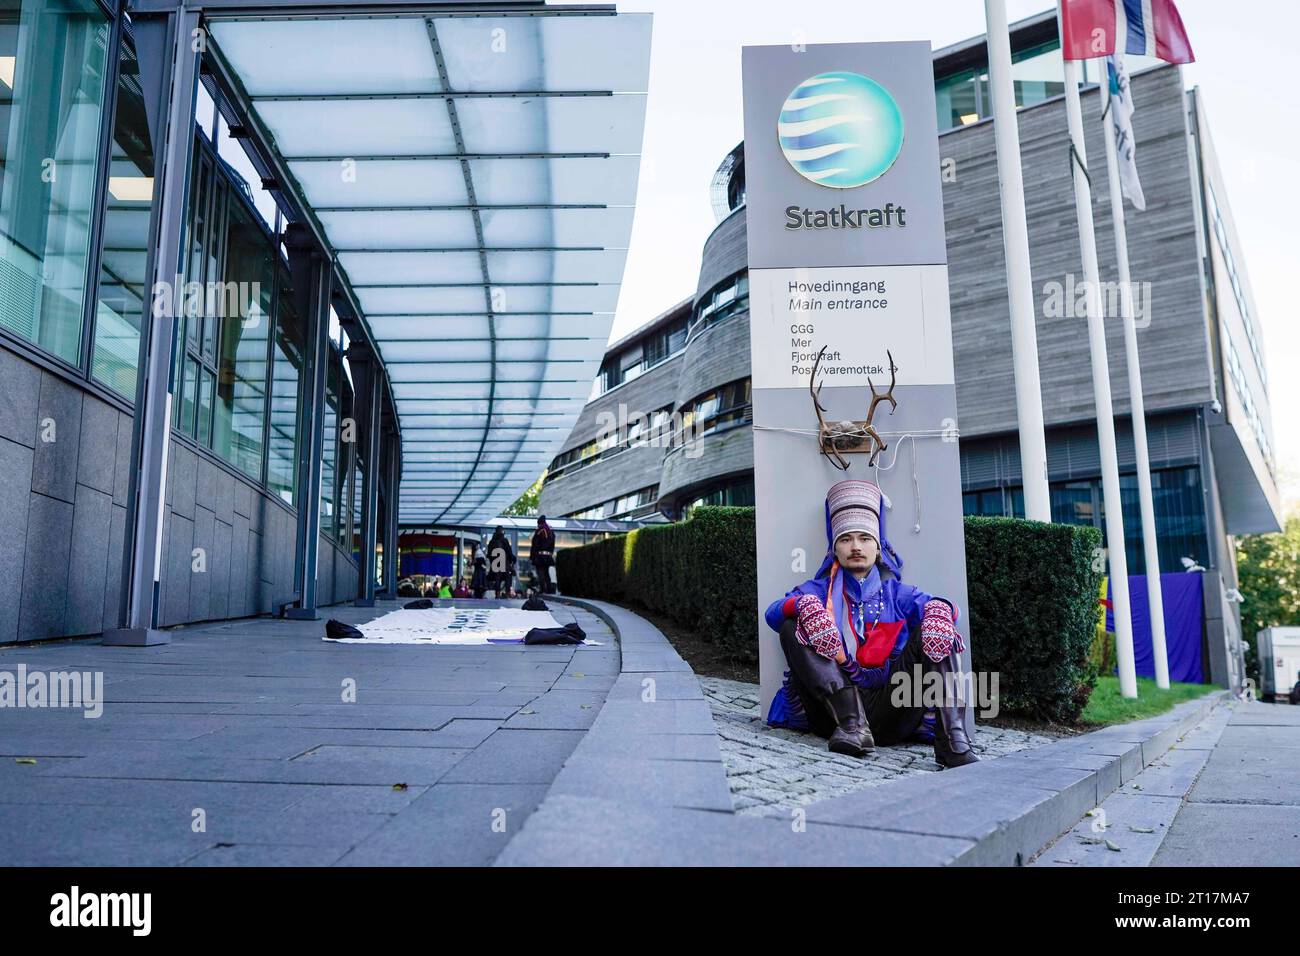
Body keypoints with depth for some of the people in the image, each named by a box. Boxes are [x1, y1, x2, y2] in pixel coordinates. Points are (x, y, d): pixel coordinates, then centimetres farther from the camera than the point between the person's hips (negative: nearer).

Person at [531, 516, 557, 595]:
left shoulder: (539, 532, -8)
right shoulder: (551, 532, 13)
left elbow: (535, 545, -10)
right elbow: (553, 545, 15)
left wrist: (532, 555, -7)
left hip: (540, 555, -7)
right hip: (549, 556, 7)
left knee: (540, 573, -5)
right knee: (546, 573, 14)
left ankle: (543, 590, -12)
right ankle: (550, 589, 12)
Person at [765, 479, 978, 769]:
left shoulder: (897, 593, 21)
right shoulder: (819, 590, 17)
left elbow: (932, 605, 4)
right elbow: (773, 612, -1)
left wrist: (939, 609, -20)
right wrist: (804, 605, -22)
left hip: (890, 710, 1)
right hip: (833, 709, -1)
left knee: (934, 631, -13)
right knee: (793, 625, -16)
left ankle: (953, 740, -33)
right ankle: (850, 722, -34)